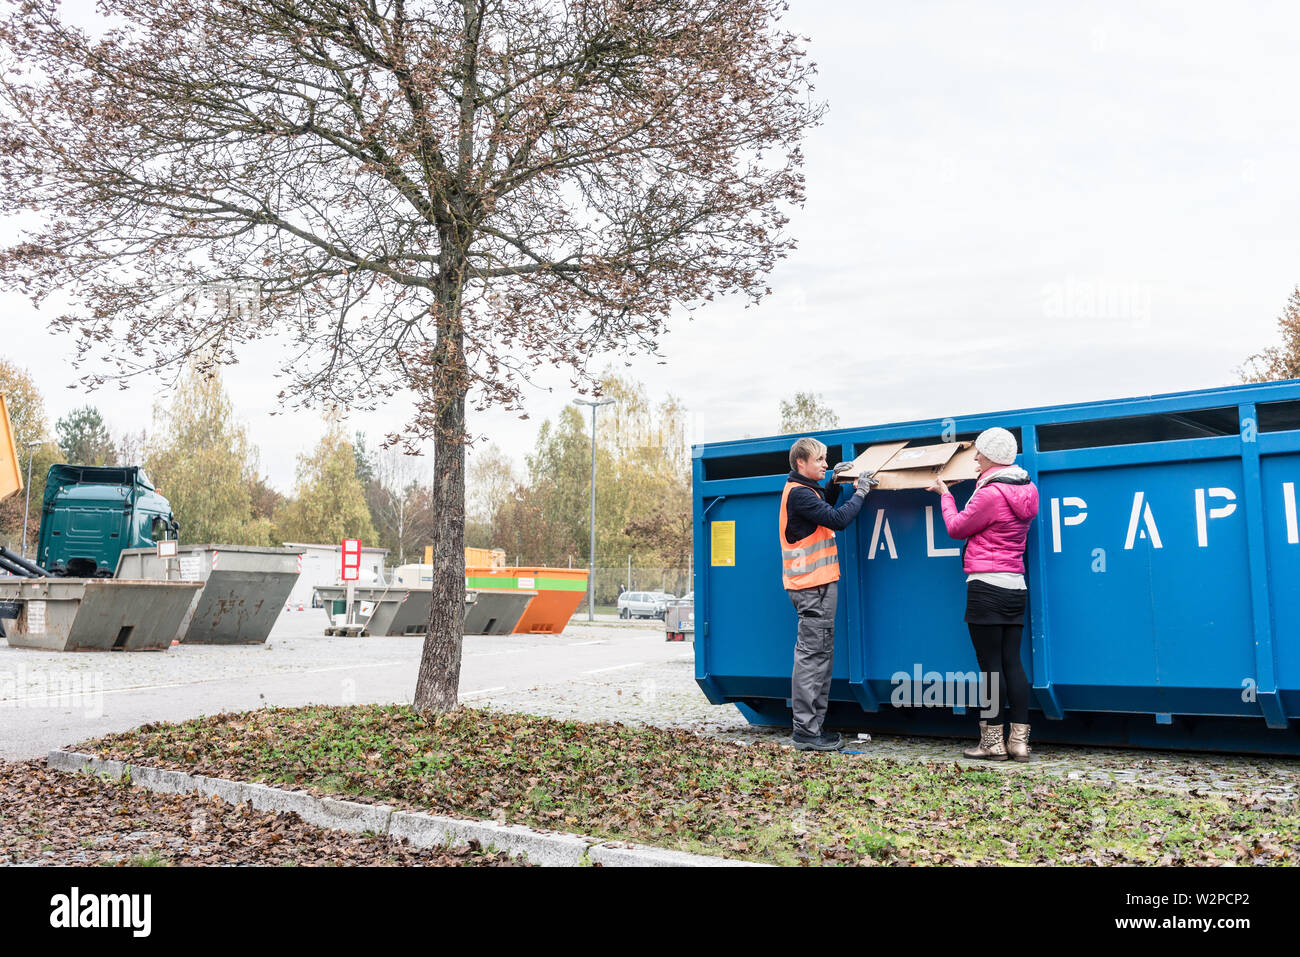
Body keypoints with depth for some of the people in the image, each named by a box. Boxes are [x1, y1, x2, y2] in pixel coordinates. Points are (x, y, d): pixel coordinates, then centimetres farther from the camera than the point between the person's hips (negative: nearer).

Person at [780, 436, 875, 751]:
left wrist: (834, 482, 18)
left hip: (817, 583, 11)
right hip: (812, 586, -11)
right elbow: (837, 519, -19)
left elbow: (824, 509, 32)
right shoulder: (798, 493, -14)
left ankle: (811, 725, 17)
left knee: (820, 654, 12)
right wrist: (860, 493, -7)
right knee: (812, 655, -9)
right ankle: (805, 731, -6)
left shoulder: (805, 490, 17)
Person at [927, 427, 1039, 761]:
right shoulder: (1026, 489, 11)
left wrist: (945, 495, 12)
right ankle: (1019, 741, 10)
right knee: (1012, 662, 8)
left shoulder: (990, 494, -15)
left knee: (990, 664, -3)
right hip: (1015, 586, 8)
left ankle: (993, 742, 3)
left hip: (987, 585, -8)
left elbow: (957, 528, -3)